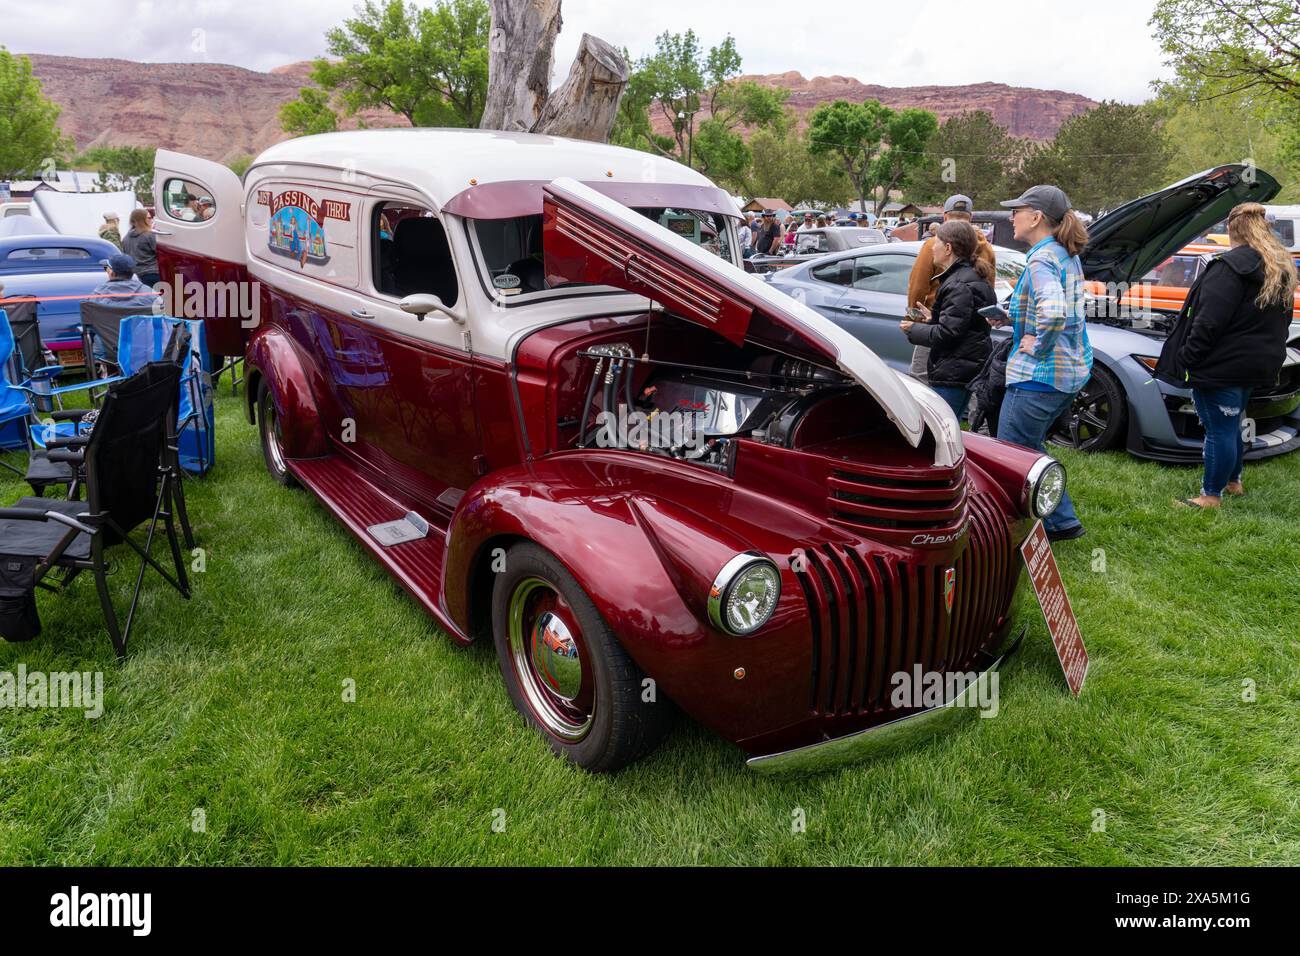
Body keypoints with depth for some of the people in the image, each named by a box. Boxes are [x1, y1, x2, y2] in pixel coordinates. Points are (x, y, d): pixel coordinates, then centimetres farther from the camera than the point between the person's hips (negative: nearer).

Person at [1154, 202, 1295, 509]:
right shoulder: (1282, 269, 12)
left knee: (1219, 429, -2)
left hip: (1222, 365, -9)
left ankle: (1211, 495, 5)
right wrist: (1268, 354, 25)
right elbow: (1280, 320, 19)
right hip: (1256, 365, 9)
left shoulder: (1231, 266, -18)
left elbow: (1209, 322, -24)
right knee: (1231, 425, 23)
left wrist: (1186, 359, -18)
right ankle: (1233, 482, 36)